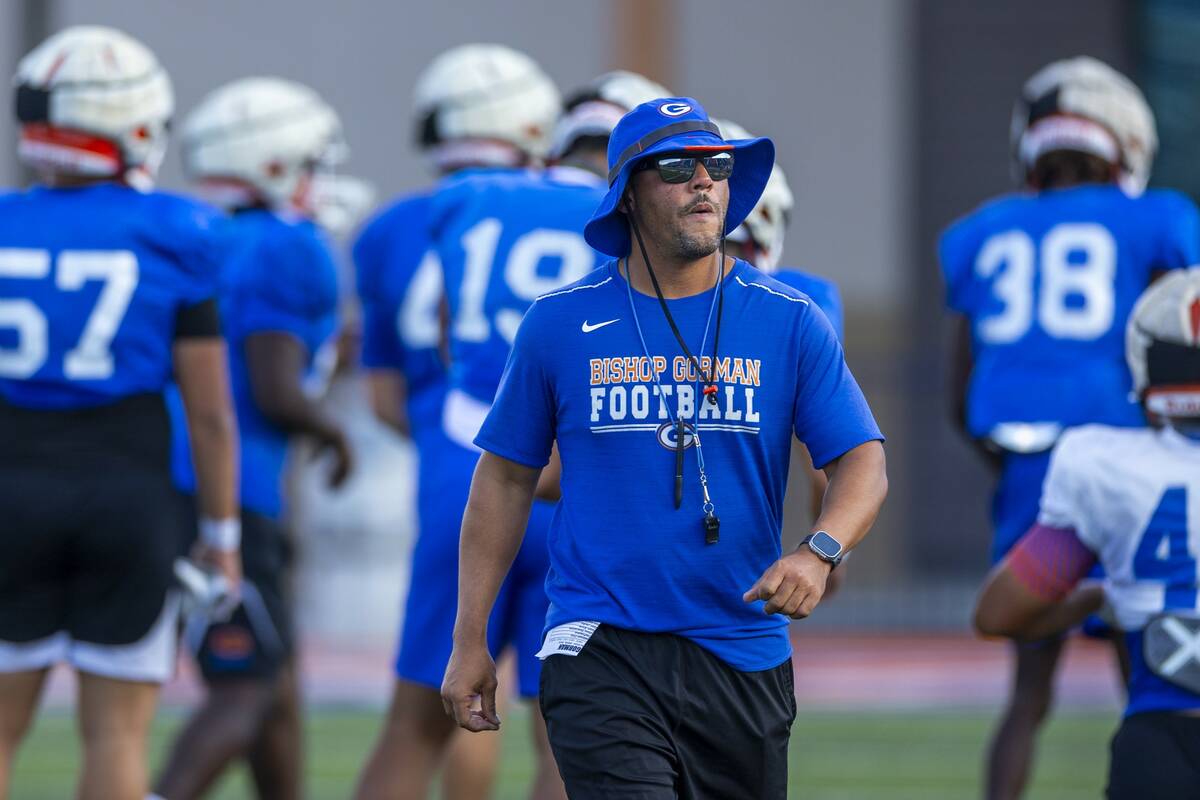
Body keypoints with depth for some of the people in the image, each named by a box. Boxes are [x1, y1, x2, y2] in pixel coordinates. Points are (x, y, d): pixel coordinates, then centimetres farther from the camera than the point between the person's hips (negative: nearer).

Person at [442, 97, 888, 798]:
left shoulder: (791, 322, 4)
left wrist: (820, 552, -22)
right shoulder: (561, 323, 3)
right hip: (601, 654, -2)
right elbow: (506, 478, 9)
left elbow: (864, 462, 0)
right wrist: (471, 643, 6)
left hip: (745, 656, 2)